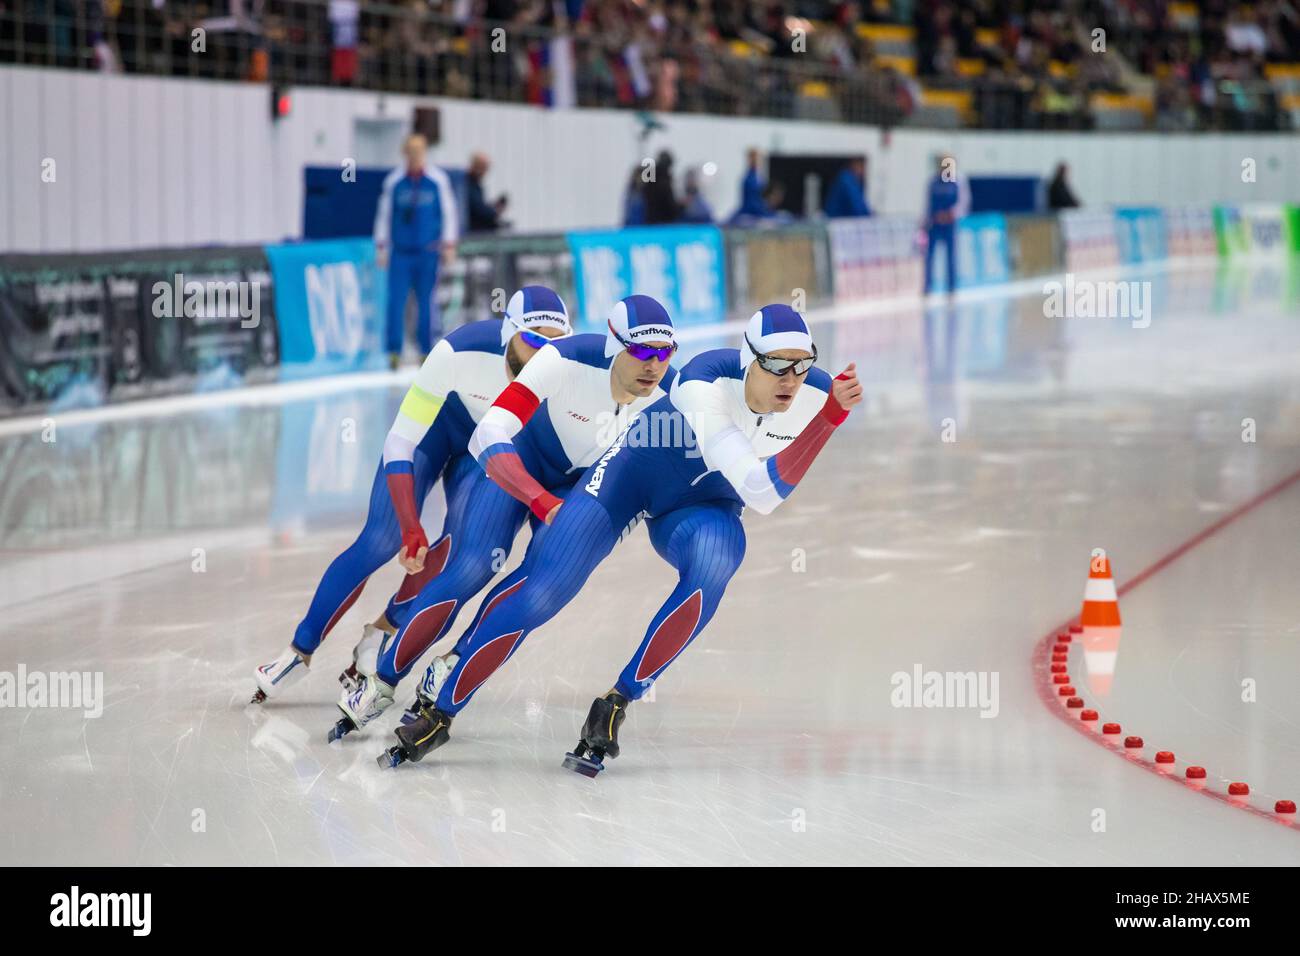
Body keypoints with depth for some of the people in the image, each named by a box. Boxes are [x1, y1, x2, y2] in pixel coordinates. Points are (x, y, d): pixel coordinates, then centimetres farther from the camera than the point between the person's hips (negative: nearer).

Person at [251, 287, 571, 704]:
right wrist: (411, 529, -41)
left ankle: (382, 633, 2)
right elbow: (400, 444, -34)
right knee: (382, 542, -12)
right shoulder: (461, 353, -39)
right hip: (437, 421, -2)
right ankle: (300, 650, 5)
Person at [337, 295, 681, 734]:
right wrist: (546, 506, -49)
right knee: (472, 568, -21)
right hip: (519, 456, -3)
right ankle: (383, 681, -6)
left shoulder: (671, 393, -24)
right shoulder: (568, 360, -36)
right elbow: (491, 434, -40)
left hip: (583, 483, 3)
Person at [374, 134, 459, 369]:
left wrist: (449, 245, 0)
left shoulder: (438, 180, 1)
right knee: (396, 301, -6)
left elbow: (448, 213, 5)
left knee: (426, 302, 3)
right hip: (400, 251, 0)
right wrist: (381, 247, 5)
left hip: (427, 252, 0)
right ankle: (394, 351, -2)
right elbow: (384, 214, 7)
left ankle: (427, 350, 11)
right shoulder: (394, 181, 2)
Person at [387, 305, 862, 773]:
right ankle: (439, 714, 2)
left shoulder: (817, 393, -20)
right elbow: (759, 492, -39)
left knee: (714, 564, -33)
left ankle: (615, 705, -21)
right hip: (636, 471, -3)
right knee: (543, 590, -15)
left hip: (703, 507, 3)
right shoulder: (704, 382, -33)